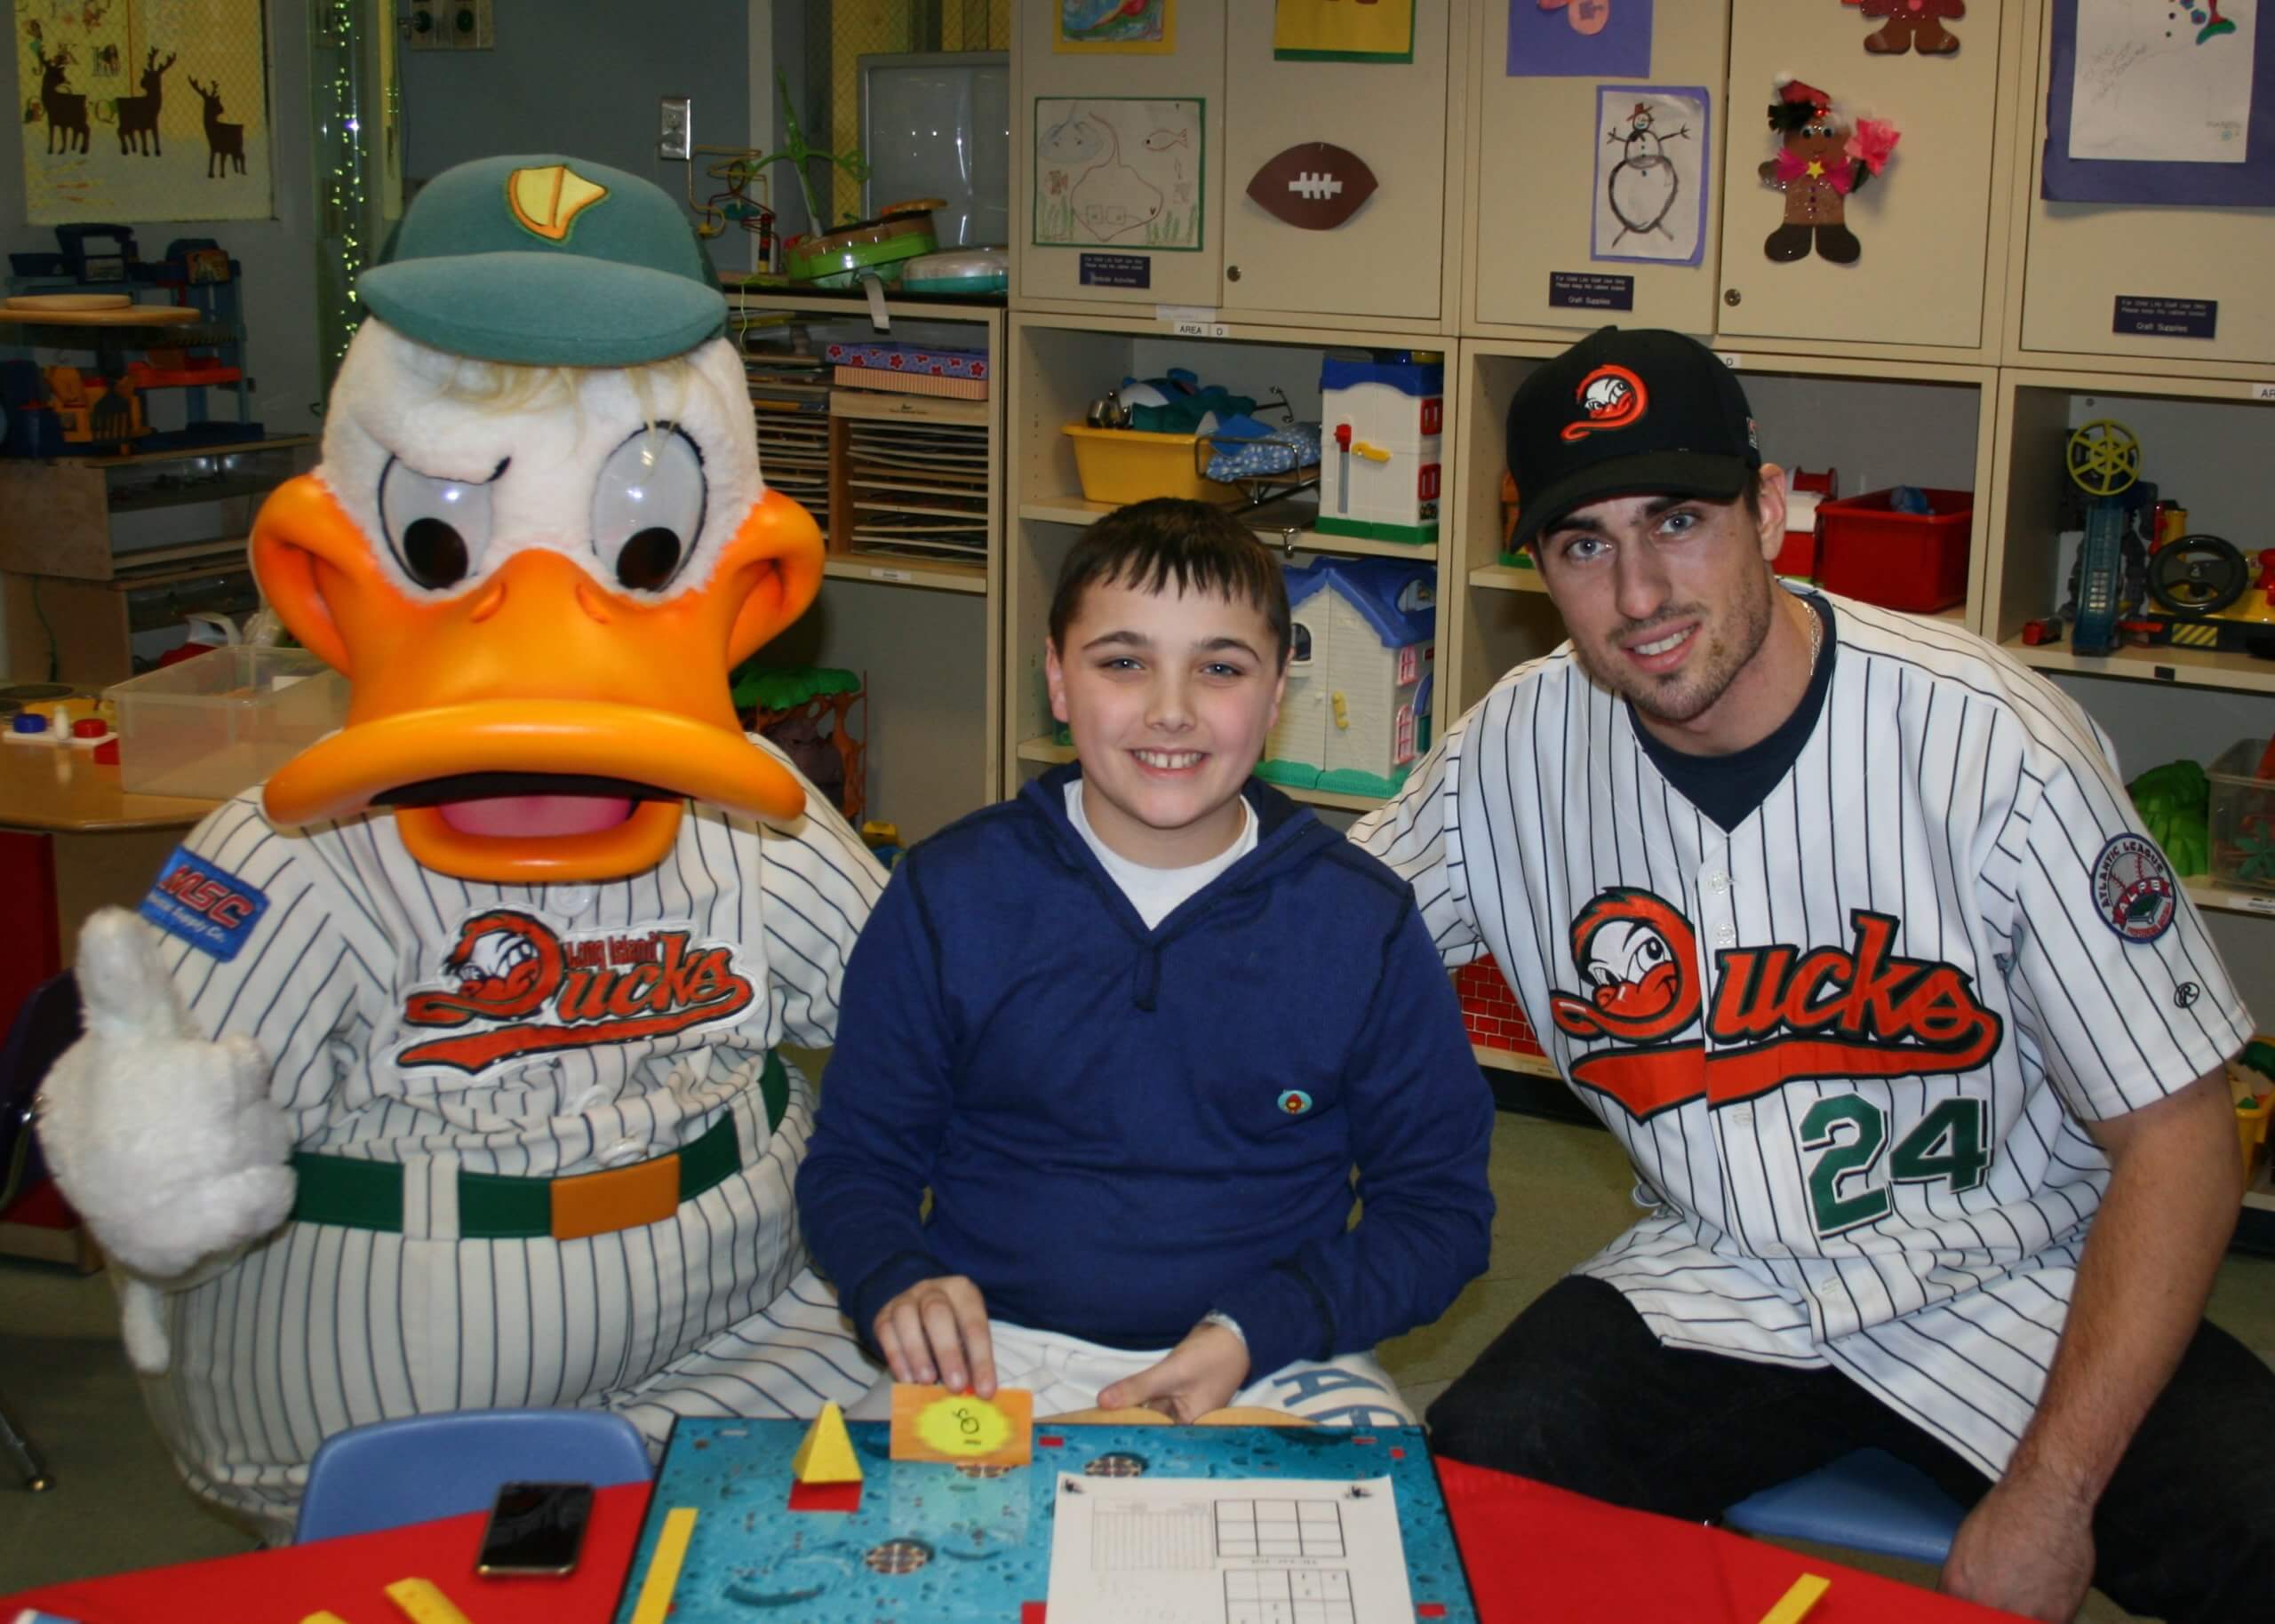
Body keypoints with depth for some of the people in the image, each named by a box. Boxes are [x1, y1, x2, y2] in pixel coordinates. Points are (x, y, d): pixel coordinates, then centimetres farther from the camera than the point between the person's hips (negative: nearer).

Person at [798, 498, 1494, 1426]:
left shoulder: (1362, 922, 0)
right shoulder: (949, 895, 1)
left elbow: (1439, 1203, 5)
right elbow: (854, 1162, 8)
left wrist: (1256, 1333, -10)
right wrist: (899, 1282, -15)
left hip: (1271, 1366, 1)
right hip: (995, 1349, 0)